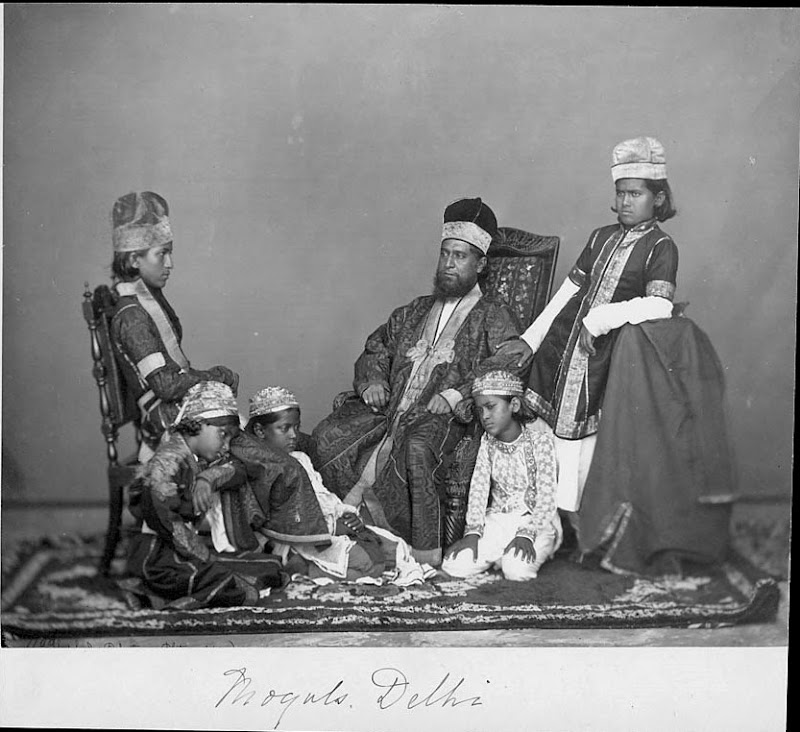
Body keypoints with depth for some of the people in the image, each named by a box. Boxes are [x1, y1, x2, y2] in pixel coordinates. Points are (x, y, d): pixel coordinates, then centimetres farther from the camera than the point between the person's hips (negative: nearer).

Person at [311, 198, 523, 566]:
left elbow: (509, 361, -9)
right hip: (392, 409, 6)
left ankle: (426, 551, -32)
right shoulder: (414, 312, 27)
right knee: (326, 436, -16)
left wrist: (456, 393, -21)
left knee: (416, 446, -38)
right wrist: (372, 380, 6)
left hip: (444, 417, -6)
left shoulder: (493, 316, 9)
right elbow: (375, 349, 30)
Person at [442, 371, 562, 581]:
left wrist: (526, 534, -26)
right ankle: (500, 554, 6)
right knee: (454, 565, -19)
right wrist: (472, 532, -16)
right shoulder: (487, 442, 4)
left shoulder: (540, 440, -9)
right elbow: (478, 487, -2)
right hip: (497, 519, 4)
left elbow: (546, 496, -13)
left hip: (535, 520, -3)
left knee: (517, 570, -33)